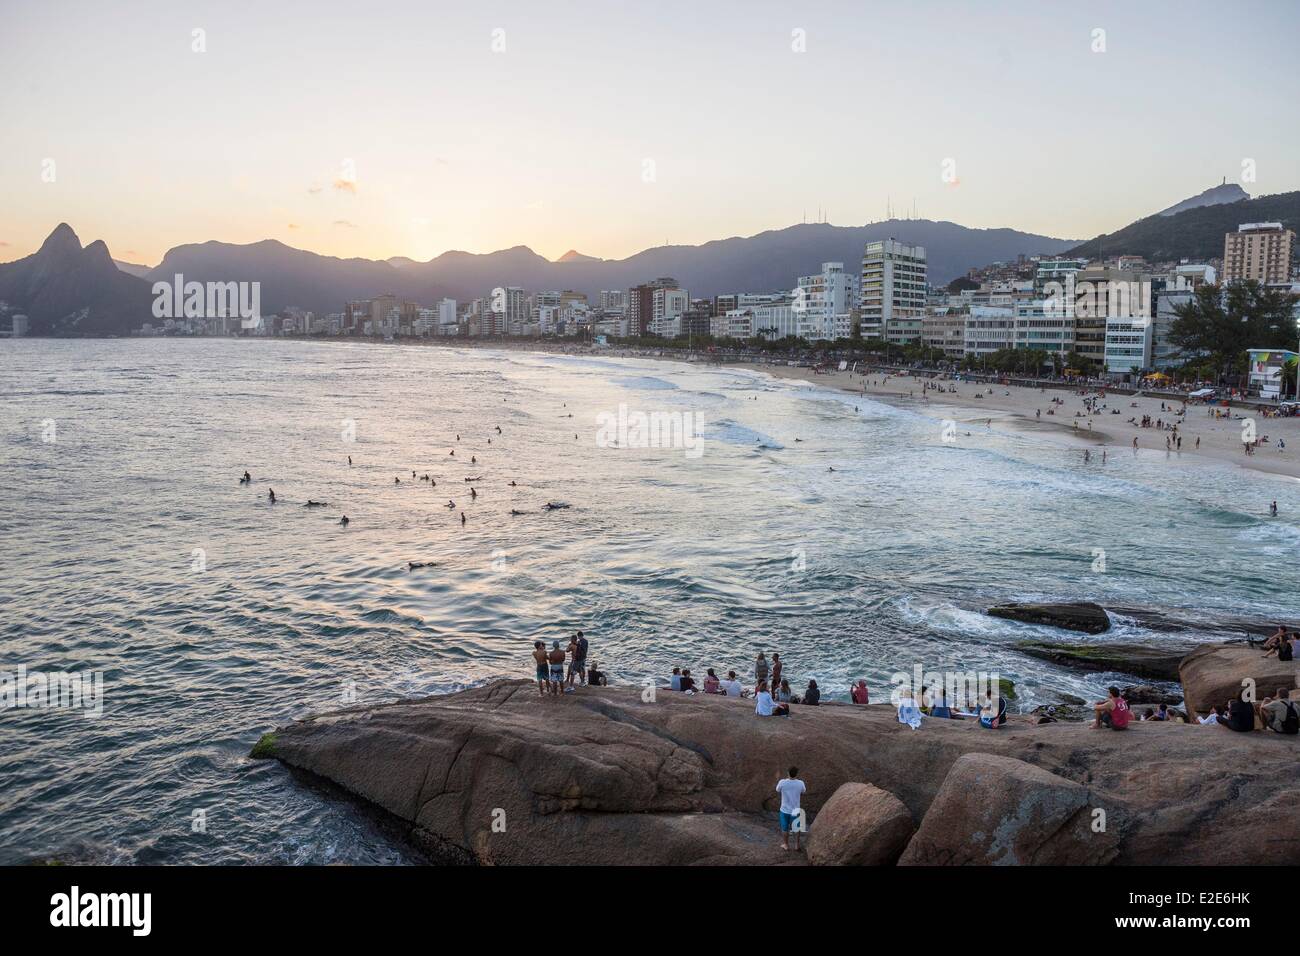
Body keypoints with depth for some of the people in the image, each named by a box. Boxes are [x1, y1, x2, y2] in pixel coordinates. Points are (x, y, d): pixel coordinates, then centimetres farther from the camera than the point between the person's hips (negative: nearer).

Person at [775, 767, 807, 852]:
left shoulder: (782, 782, -19)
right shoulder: (800, 783, -17)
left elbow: (778, 790, 3)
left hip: (784, 810, 0)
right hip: (795, 810, 0)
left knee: (785, 828, 20)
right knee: (796, 829, 21)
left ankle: (786, 845, 34)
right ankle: (796, 846, 30)